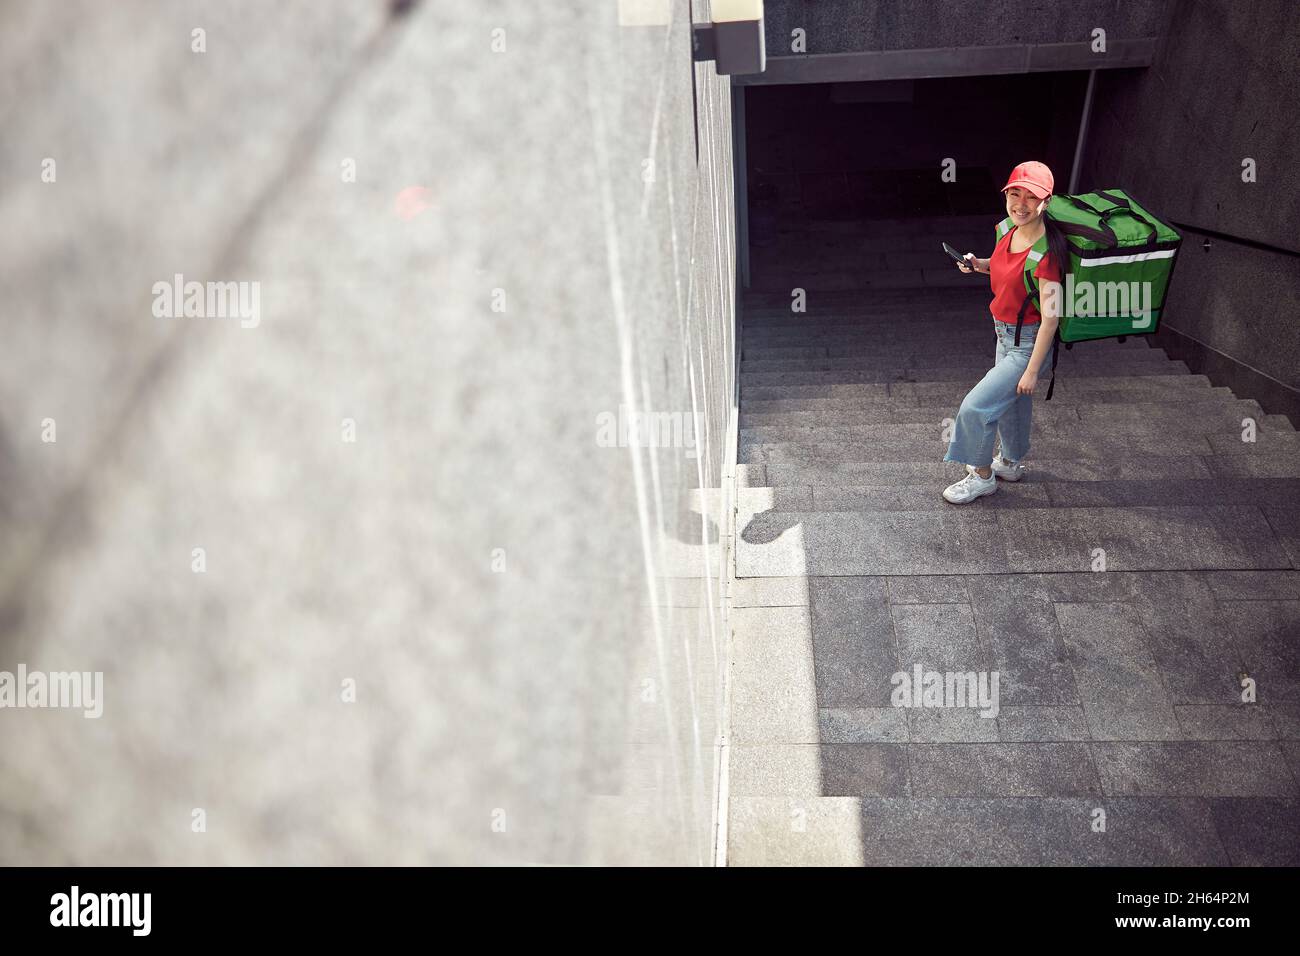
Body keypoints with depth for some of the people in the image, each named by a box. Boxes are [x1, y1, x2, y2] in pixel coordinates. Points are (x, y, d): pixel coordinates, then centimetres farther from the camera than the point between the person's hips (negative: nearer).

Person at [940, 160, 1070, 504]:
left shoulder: (1047, 250, -29)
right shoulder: (1011, 232, -5)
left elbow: (1050, 318, -26)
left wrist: (1032, 370, -23)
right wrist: (977, 264, -2)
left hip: (1028, 343, -9)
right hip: (1006, 334, 9)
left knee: (976, 407, -7)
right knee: (1011, 401, 26)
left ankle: (982, 476, 17)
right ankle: (1011, 463, 50)